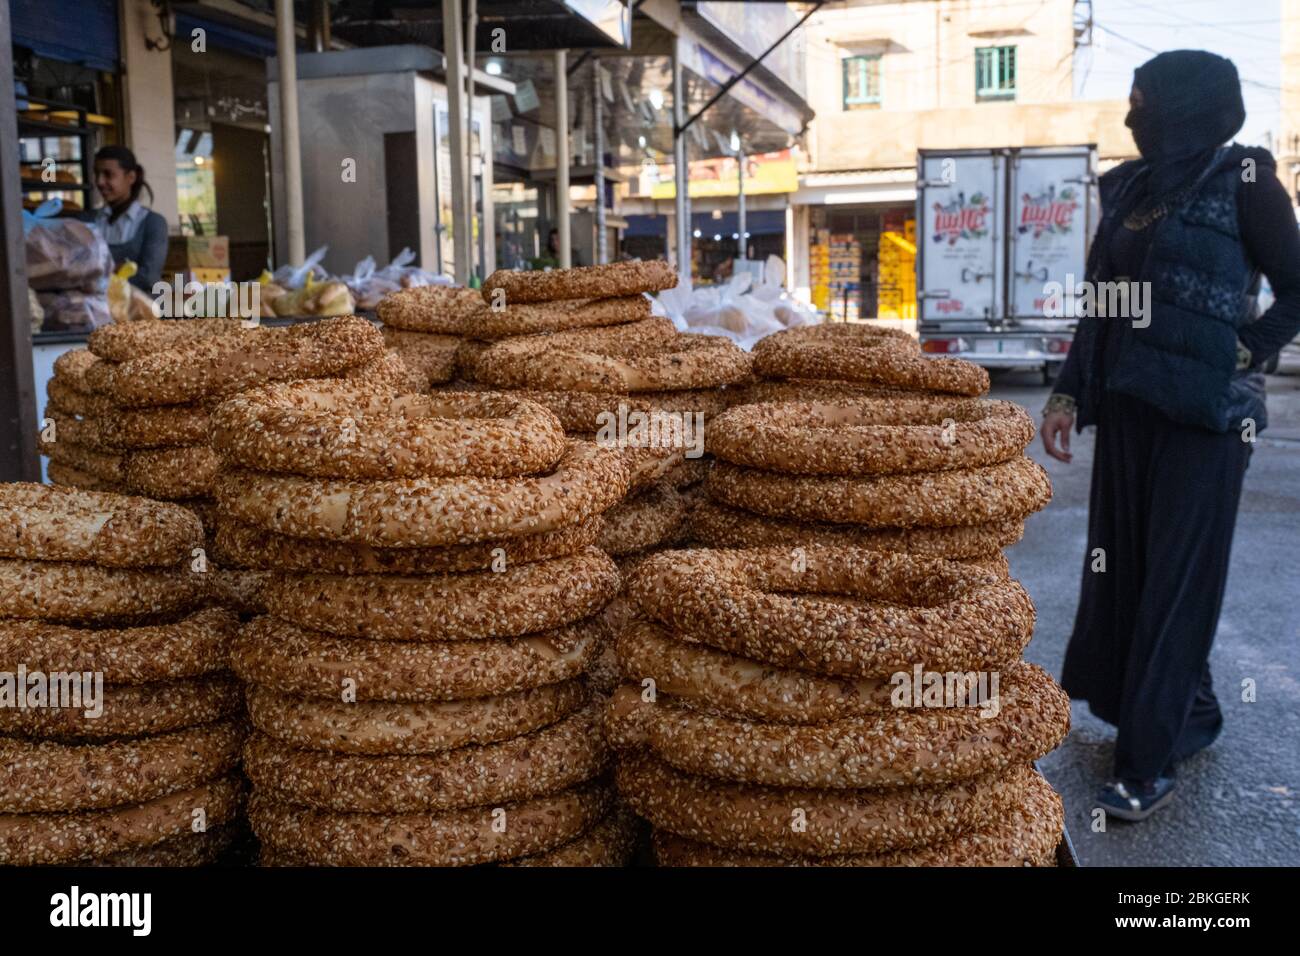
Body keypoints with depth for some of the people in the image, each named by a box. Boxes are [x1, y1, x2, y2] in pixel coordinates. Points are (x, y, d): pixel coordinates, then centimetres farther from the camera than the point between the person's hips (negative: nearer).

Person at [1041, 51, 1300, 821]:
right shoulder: (1130, 187, 11)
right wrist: (1069, 394, 8)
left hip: (1203, 412, -7)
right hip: (1130, 407, 7)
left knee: (1177, 578, -2)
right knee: (1123, 567, 11)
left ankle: (1150, 761, 6)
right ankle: (1191, 716, 30)